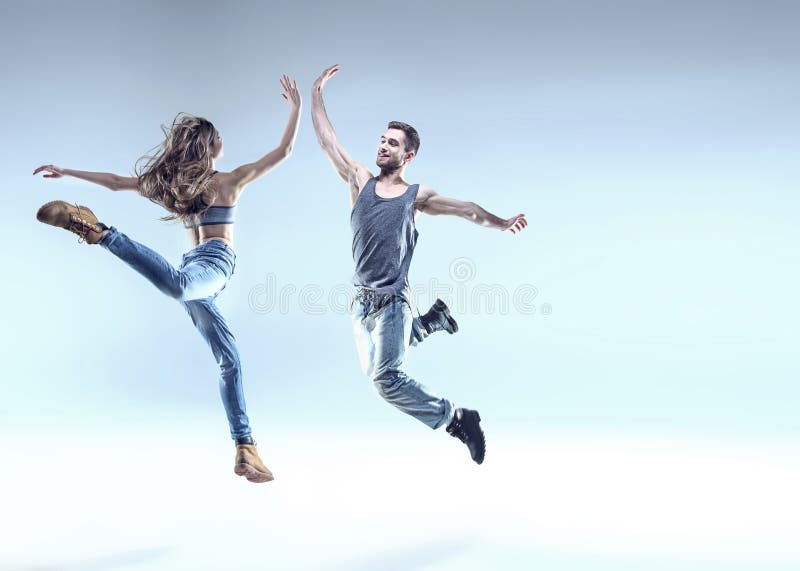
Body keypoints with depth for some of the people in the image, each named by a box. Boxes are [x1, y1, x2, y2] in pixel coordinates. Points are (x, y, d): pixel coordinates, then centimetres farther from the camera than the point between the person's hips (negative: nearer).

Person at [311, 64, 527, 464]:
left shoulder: (417, 195, 3)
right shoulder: (360, 182, 11)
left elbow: (465, 208, -4)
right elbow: (327, 140, 13)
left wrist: (501, 224, -19)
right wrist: (316, 93, 15)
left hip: (392, 302, -5)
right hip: (361, 300, 5)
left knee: (387, 379, -17)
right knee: (377, 376, 6)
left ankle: (455, 417, -2)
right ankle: (454, 419, 21)